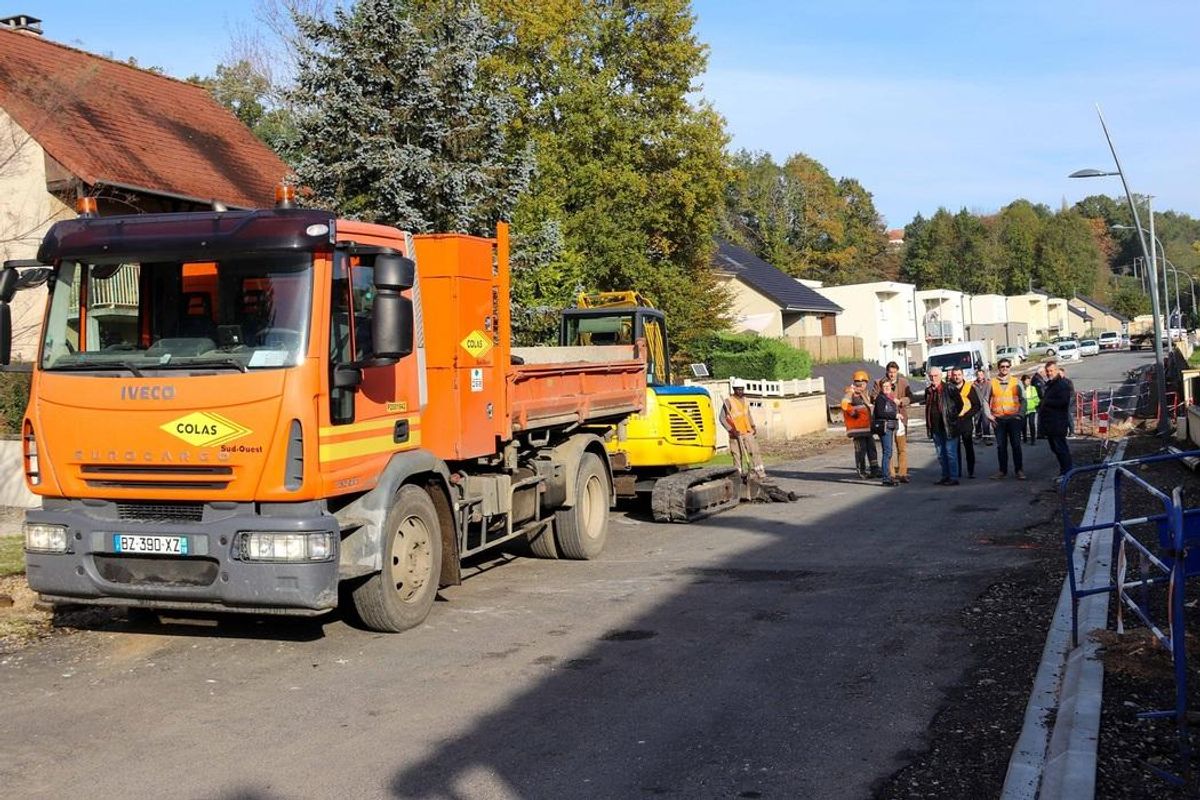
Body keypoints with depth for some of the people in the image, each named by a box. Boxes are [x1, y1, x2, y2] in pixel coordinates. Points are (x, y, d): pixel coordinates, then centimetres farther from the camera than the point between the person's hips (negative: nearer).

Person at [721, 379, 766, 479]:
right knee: (737, 456, 0)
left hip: (748, 432, 5)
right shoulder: (728, 401, -9)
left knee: (755, 452, 0)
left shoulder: (745, 400, 11)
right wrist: (731, 430, -20)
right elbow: (722, 418, -11)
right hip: (735, 434, -5)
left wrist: (753, 426, 14)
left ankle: (761, 475, 2)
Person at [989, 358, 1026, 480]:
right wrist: (989, 415, 1)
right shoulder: (992, 383, 6)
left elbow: (1023, 400, 5)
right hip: (998, 419, 1)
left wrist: (1020, 414, -6)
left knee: (1016, 445, -3)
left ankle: (1019, 470, 3)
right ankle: (1003, 470, 10)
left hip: (1014, 418, -1)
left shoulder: (1016, 382, 5)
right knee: (1001, 446, 3)